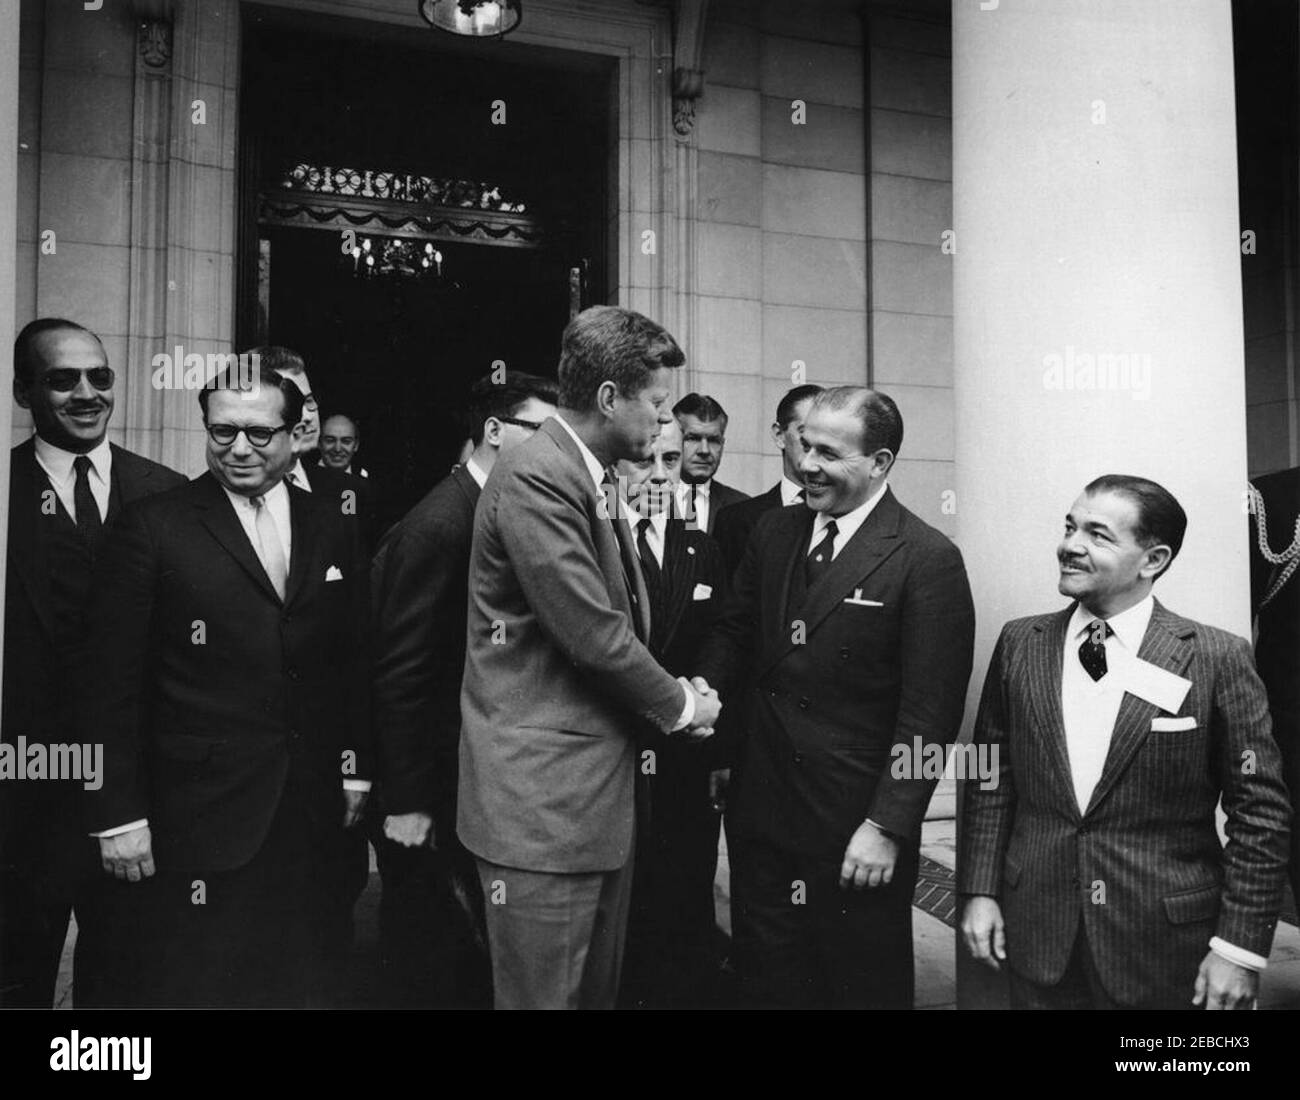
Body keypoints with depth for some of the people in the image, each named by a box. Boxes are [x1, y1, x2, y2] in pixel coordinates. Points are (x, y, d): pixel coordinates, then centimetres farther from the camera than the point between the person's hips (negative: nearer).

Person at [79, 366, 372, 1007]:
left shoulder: (333, 531, 7)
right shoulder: (153, 528, -6)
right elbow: (113, 683, -7)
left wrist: (356, 769, 9)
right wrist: (117, 812, -9)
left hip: (309, 808, 4)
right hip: (199, 816, -3)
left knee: (290, 984, 13)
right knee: (192, 986, 7)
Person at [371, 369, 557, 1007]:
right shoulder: (437, 525, -19)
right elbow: (400, 673, -20)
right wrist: (404, 803, -18)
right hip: (429, 793, -8)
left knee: (473, 955, 19)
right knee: (426, 962, 8)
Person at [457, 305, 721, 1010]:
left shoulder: (588, 478, 14)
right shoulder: (535, 478, -18)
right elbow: (594, 635, -20)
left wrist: (672, 695, 5)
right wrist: (680, 706, -6)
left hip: (600, 792, 10)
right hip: (542, 799, -10)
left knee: (598, 989, 19)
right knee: (543, 994, 3)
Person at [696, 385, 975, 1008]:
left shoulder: (927, 560, -13)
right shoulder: (774, 532, 5)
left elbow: (929, 713, -14)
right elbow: (735, 631, 15)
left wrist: (887, 827, -16)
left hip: (857, 830, -5)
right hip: (761, 810, 5)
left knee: (865, 985, 13)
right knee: (764, 980, 17)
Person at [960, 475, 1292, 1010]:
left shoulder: (1219, 659, -9)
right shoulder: (1019, 643, 1)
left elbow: (1260, 814, -7)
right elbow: (991, 780, 6)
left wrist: (1241, 947, -8)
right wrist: (979, 890, 1)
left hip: (1165, 946, -2)